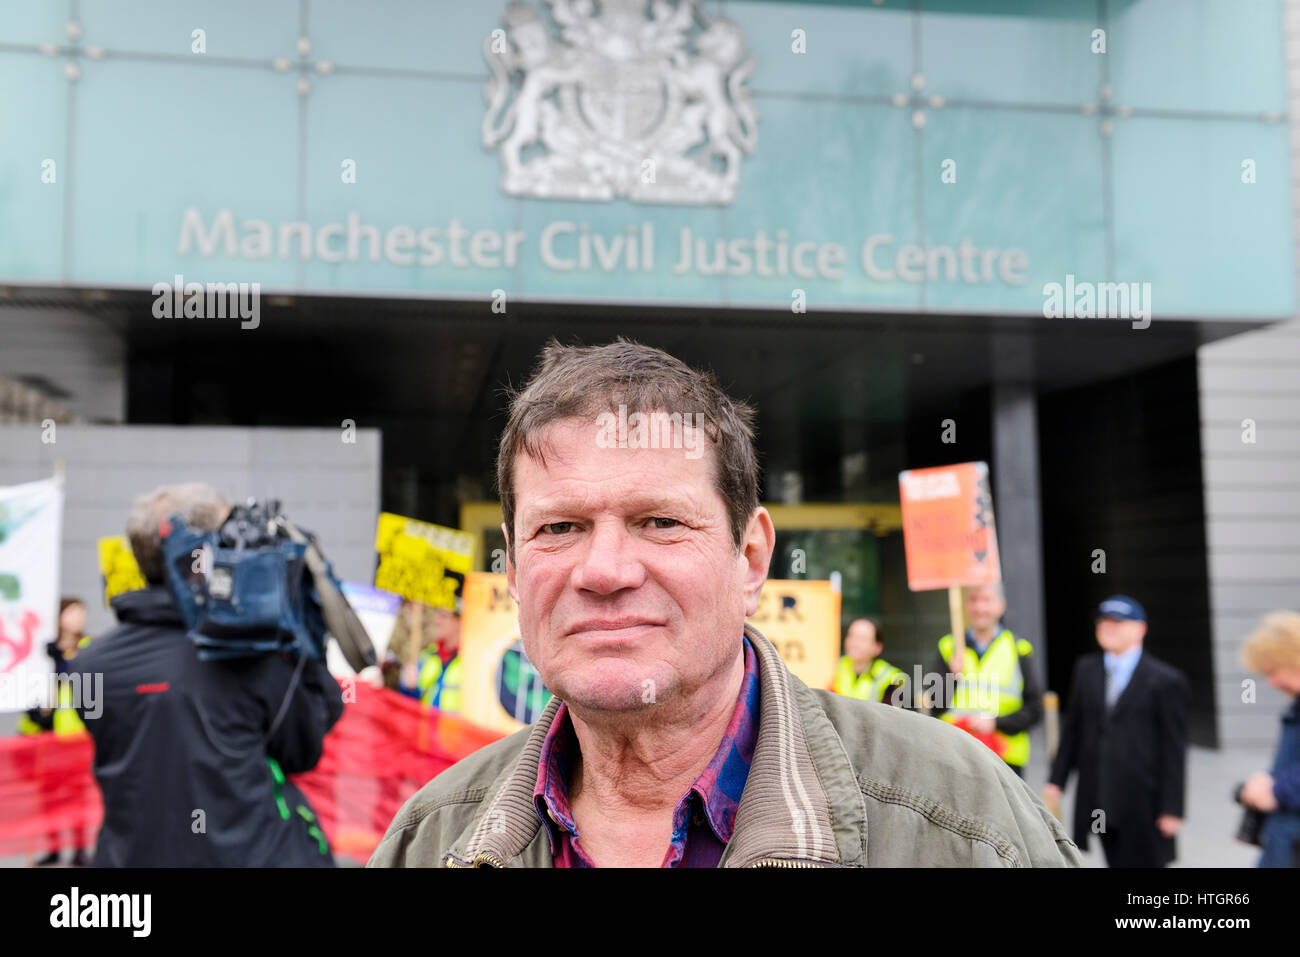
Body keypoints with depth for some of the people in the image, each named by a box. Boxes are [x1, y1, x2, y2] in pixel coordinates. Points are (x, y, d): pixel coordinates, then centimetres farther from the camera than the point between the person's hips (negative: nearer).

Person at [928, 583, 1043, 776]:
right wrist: (953, 678, -12)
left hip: (1005, 759, -1)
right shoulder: (949, 647, 9)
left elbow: (1035, 709, 3)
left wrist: (996, 723, -10)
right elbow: (934, 708, 4)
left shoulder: (1018, 650, 6)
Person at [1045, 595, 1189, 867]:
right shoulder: (1085, 669, 7)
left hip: (1142, 801, -4)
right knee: (1117, 862, 12)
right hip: (1099, 799, 4)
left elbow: (1174, 749, -7)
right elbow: (1073, 729, 12)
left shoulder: (1165, 680, -7)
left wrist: (1172, 807, -9)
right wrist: (1057, 778, 8)